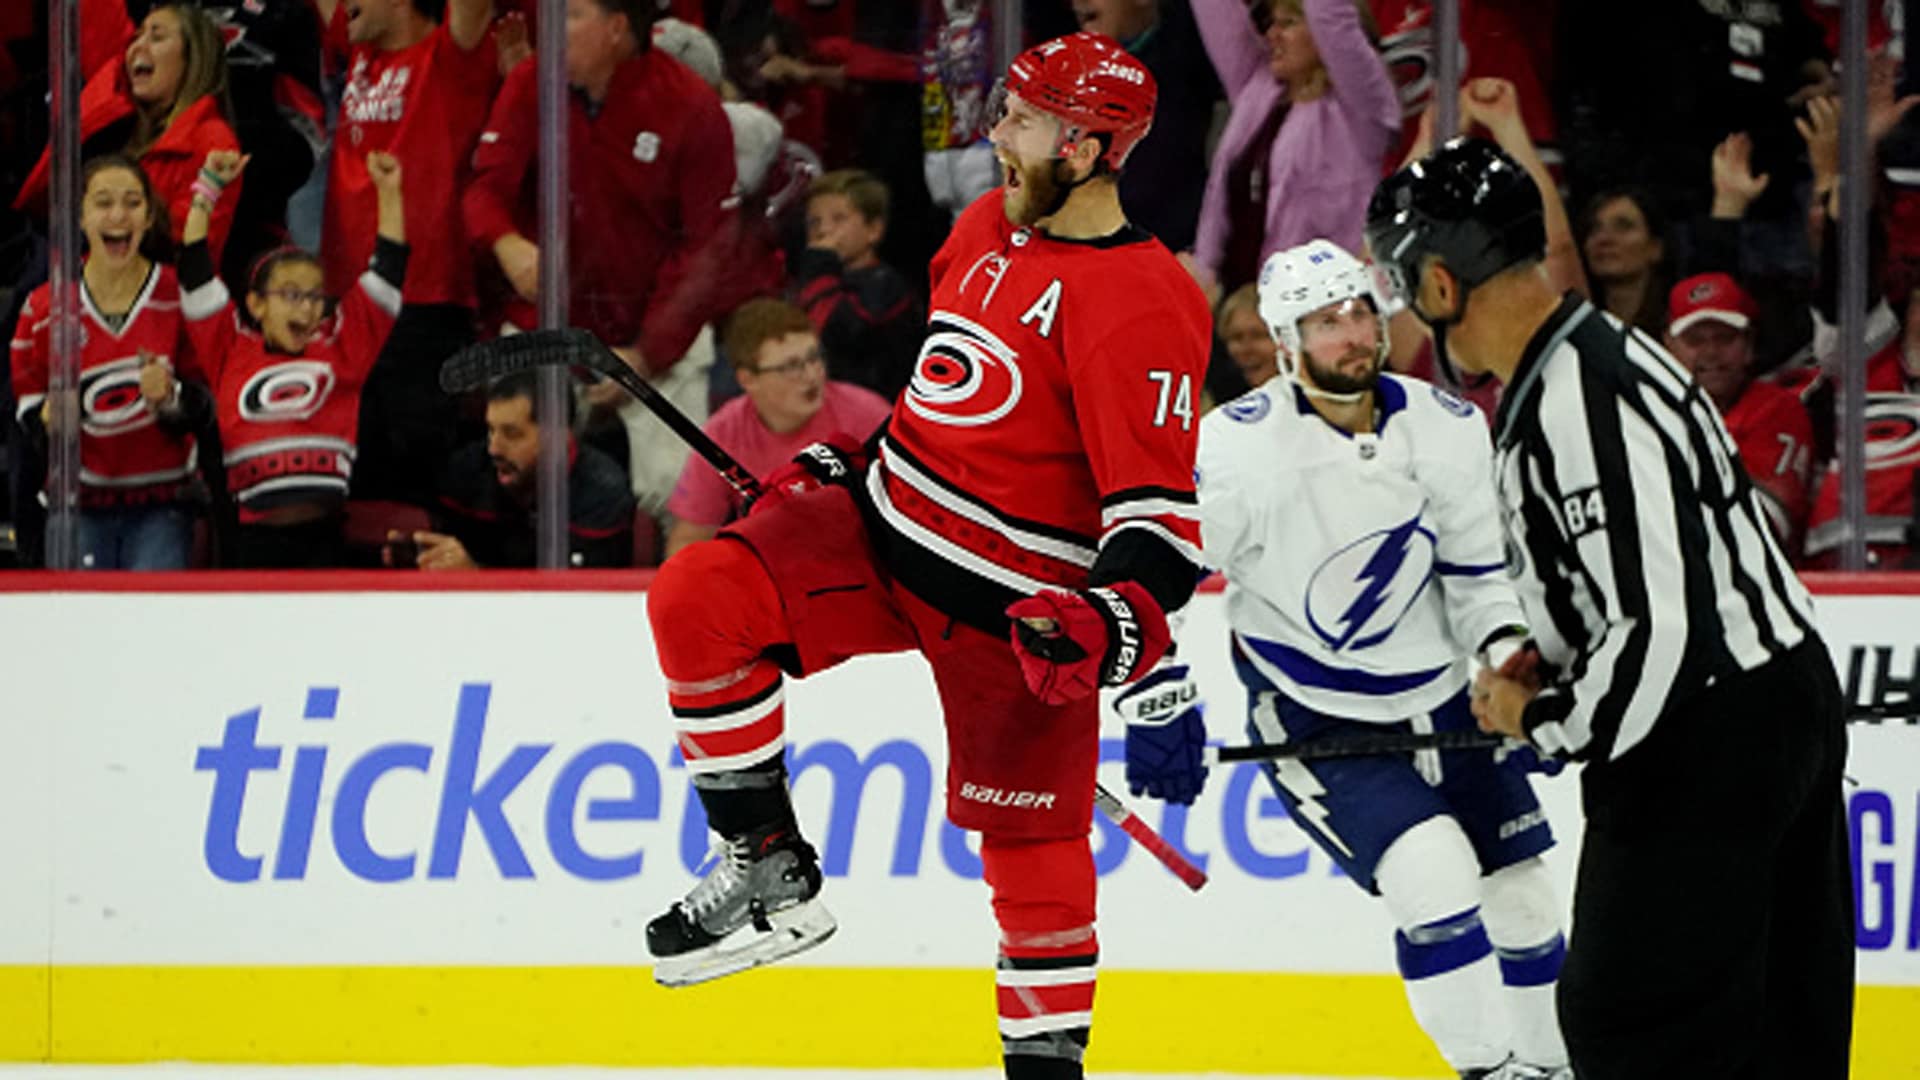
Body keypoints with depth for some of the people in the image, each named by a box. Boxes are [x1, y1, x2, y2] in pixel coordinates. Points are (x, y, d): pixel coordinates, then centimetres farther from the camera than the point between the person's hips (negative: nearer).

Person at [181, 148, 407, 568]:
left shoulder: (341, 347, 10)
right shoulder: (232, 349, 9)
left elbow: (386, 273, 13)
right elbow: (195, 274, 8)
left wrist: (388, 192, 11)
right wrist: (207, 192, 6)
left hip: (324, 532, 0)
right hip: (256, 531, 0)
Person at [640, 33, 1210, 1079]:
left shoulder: (1140, 307, -20)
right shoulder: (990, 227, 5)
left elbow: (1158, 511, -22)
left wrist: (1118, 618, -37)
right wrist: (841, 458, 26)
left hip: (1011, 601, -7)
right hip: (884, 524, 7)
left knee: (1030, 844, 1)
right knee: (698, 600, -14)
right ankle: (768, 868, -6)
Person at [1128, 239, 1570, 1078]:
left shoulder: (1447, 427, -5)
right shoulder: (1241, 444, -19)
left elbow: (1478, 570, 7)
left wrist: (1512, 663, -8)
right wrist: (1155, 701, -17)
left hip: (1444, 706, 5)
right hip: (1314, 723, -5)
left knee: (1523, 903, 7)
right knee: (1437, 880, -23)